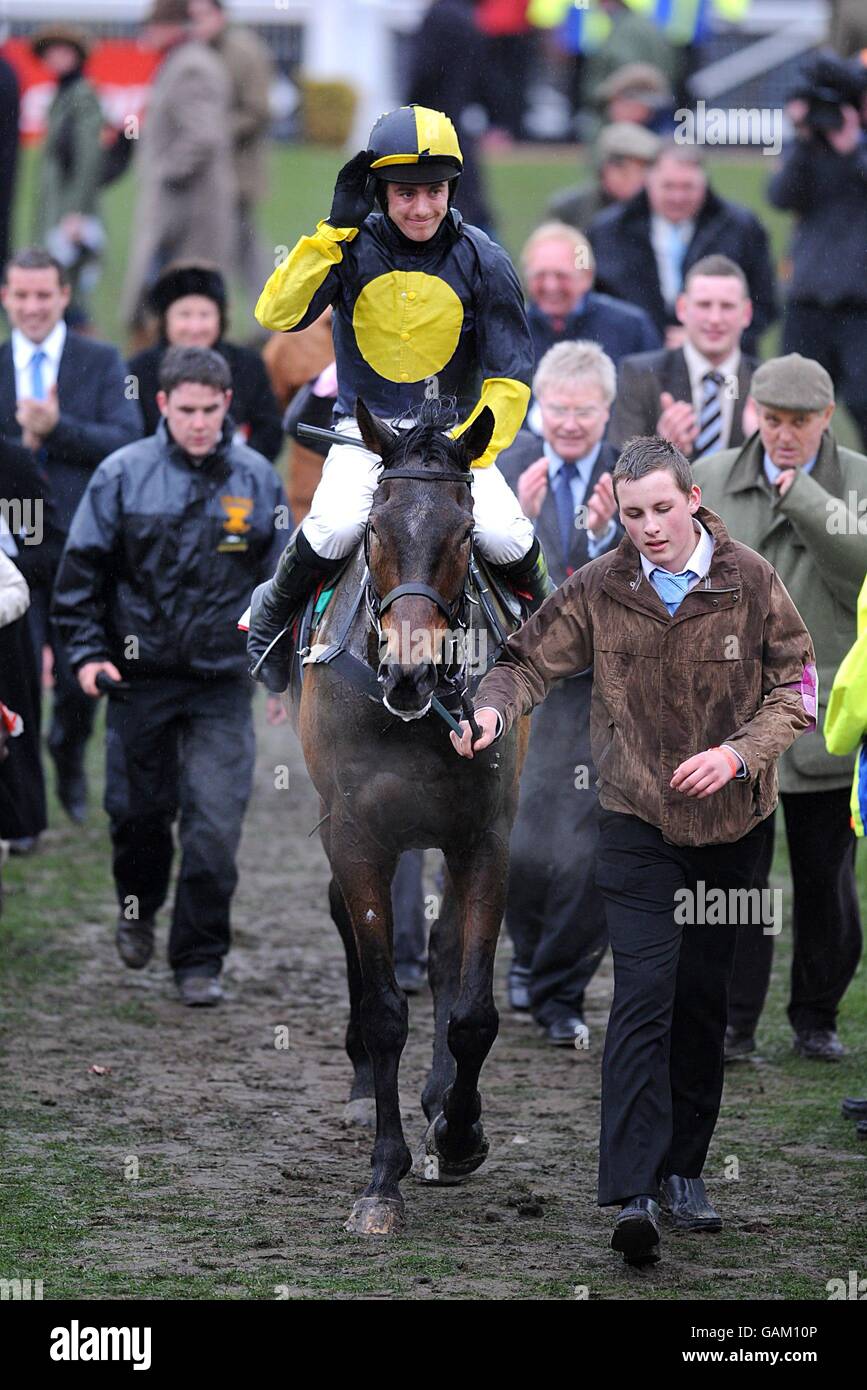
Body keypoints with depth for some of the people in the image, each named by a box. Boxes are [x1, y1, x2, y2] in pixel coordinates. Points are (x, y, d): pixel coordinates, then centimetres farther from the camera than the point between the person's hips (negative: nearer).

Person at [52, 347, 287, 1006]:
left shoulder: (257, 480, 2)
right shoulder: (123, 475, -3)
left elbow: (282, 578, 12)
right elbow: (82, 569, 3)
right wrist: (87, 650, -4)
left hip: (223, 681, 0)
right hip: (141, 674, 0)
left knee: (215, 825, -7)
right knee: (138, 810, 11)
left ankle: (200, 960, 3)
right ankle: (138, 908, 41)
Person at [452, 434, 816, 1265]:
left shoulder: (751, 583, -4)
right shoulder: (598, 590, -5)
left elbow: (795, 689, -1)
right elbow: (532, 661, -1)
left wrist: (739, 753, -17)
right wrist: (494, 706, -23)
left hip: (730, 824, 2)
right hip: (637, 823, -2)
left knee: (703, 1001, 11)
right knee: (644, 999, -13)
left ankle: (683, 1169, 25)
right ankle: (632, 1195, -19)